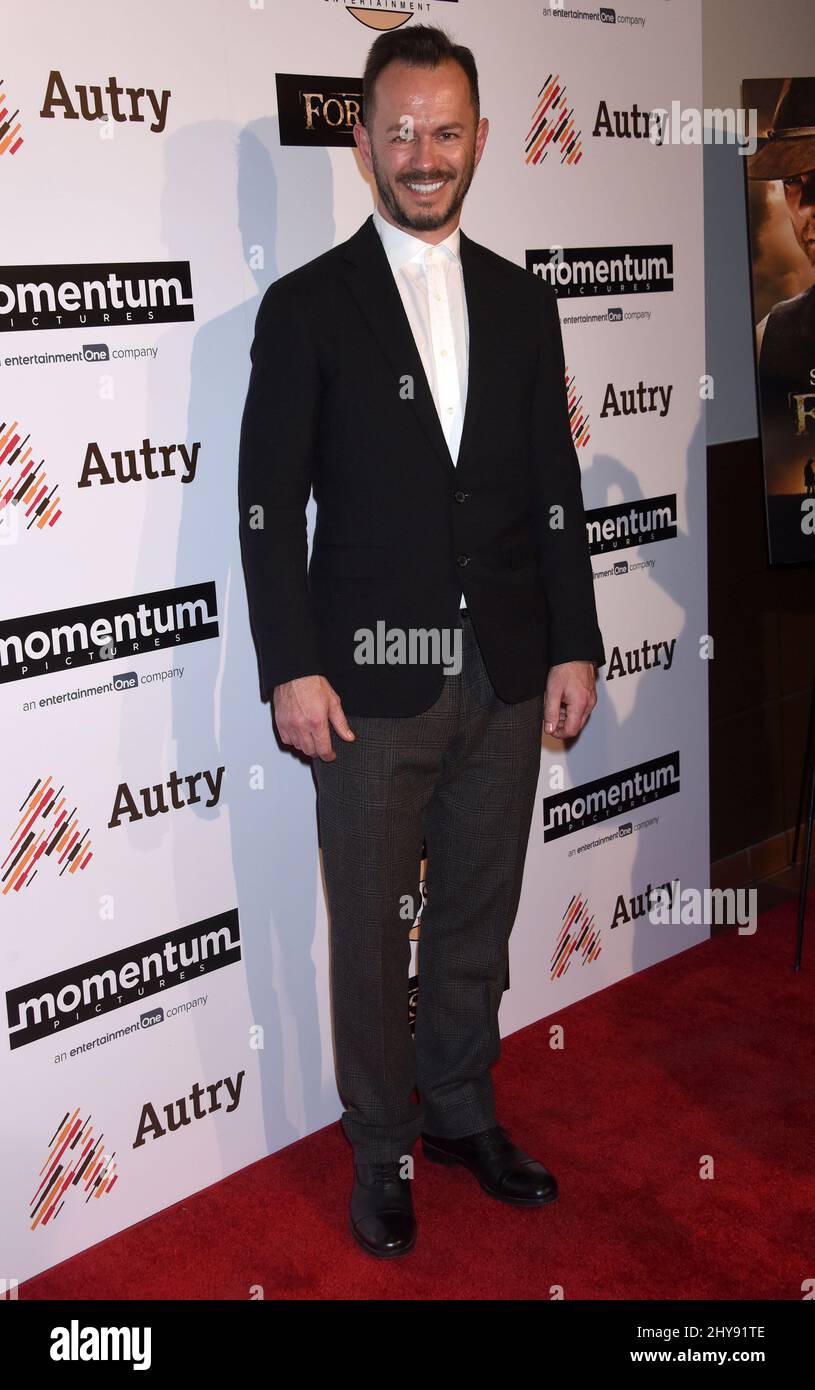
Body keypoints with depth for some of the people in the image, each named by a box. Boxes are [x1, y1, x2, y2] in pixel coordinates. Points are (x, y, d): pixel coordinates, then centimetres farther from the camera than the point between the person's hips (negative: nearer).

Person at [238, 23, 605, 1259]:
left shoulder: (522, 304, 8)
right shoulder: (306, 307, -3)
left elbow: (555, 491, 9)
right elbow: (268, 506, -6)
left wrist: (574, 644, 4)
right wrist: (292, 670, -12)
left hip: (506, 677, 4)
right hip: (371, 680, -3)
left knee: (479, 915, 17)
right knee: (371, 929, 9)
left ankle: (462, 1112, 38)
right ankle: (381, 1148, 29)